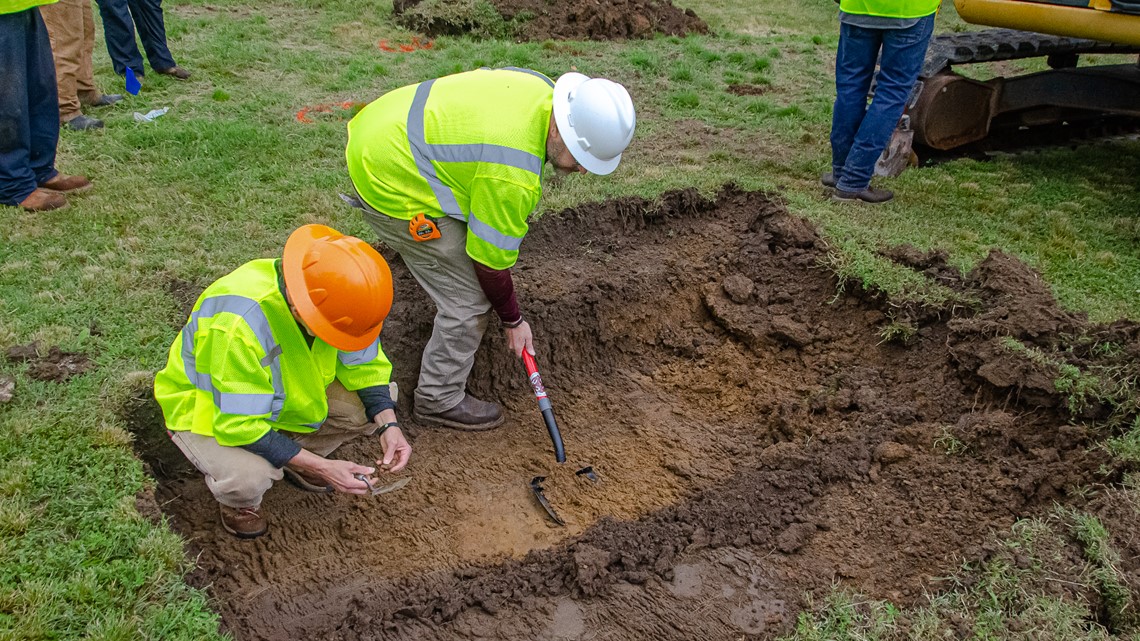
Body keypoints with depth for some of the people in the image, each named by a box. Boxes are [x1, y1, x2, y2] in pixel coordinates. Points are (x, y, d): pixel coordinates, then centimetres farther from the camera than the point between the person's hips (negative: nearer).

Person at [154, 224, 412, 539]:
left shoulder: (330, 296, -22)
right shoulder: (238, 323, -41)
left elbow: (363, 362, -7)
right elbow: (238, 423, -36)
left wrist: (389, 424, -23)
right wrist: (322, 468, -35)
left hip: (286, 390, 6)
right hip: (212, 409, -6)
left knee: (378, 403, -14)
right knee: (249, 477, -36)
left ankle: (297, 459, 10)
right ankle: (237, 499, 2)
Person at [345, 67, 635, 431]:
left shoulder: (542, 88, -5)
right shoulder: (513, 176, -31)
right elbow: (491, 260, -18)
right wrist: (512, 321, -1)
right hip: (392, 187, -10)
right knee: (470, 301, -4)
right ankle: (439, 400, 13)